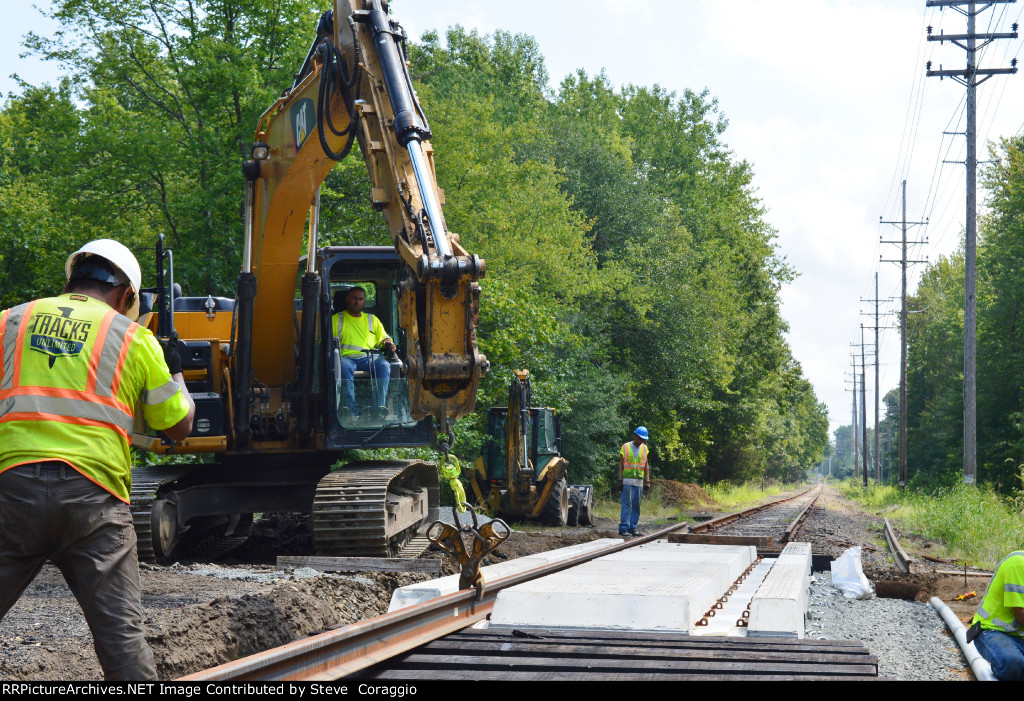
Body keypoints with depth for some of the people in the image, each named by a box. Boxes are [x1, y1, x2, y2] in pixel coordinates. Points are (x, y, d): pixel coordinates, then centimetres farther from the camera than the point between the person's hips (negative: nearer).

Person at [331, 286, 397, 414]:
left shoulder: (372, 319, 29)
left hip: (370, 357, 2)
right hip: (347, 357, -2)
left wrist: (388, 344, 3)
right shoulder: (336, 319, 21)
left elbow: (383, 338, 26)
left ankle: (380, 406, -39)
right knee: (344, 367, -39)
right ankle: (352, 409, -44)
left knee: (384, 365, -33)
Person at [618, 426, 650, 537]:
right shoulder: (625, 447, 0)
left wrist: (647, 480, 5)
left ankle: (632, 528, 8)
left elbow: (646, 465, 13)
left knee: (636, 506, 4)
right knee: (627, 505, -10)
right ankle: (623, 528, -11)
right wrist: (620, 479, -7)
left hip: (639, 481, 5)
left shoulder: (644, 448, 12)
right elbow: (620, 464, 0)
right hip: (627, 480, -5)